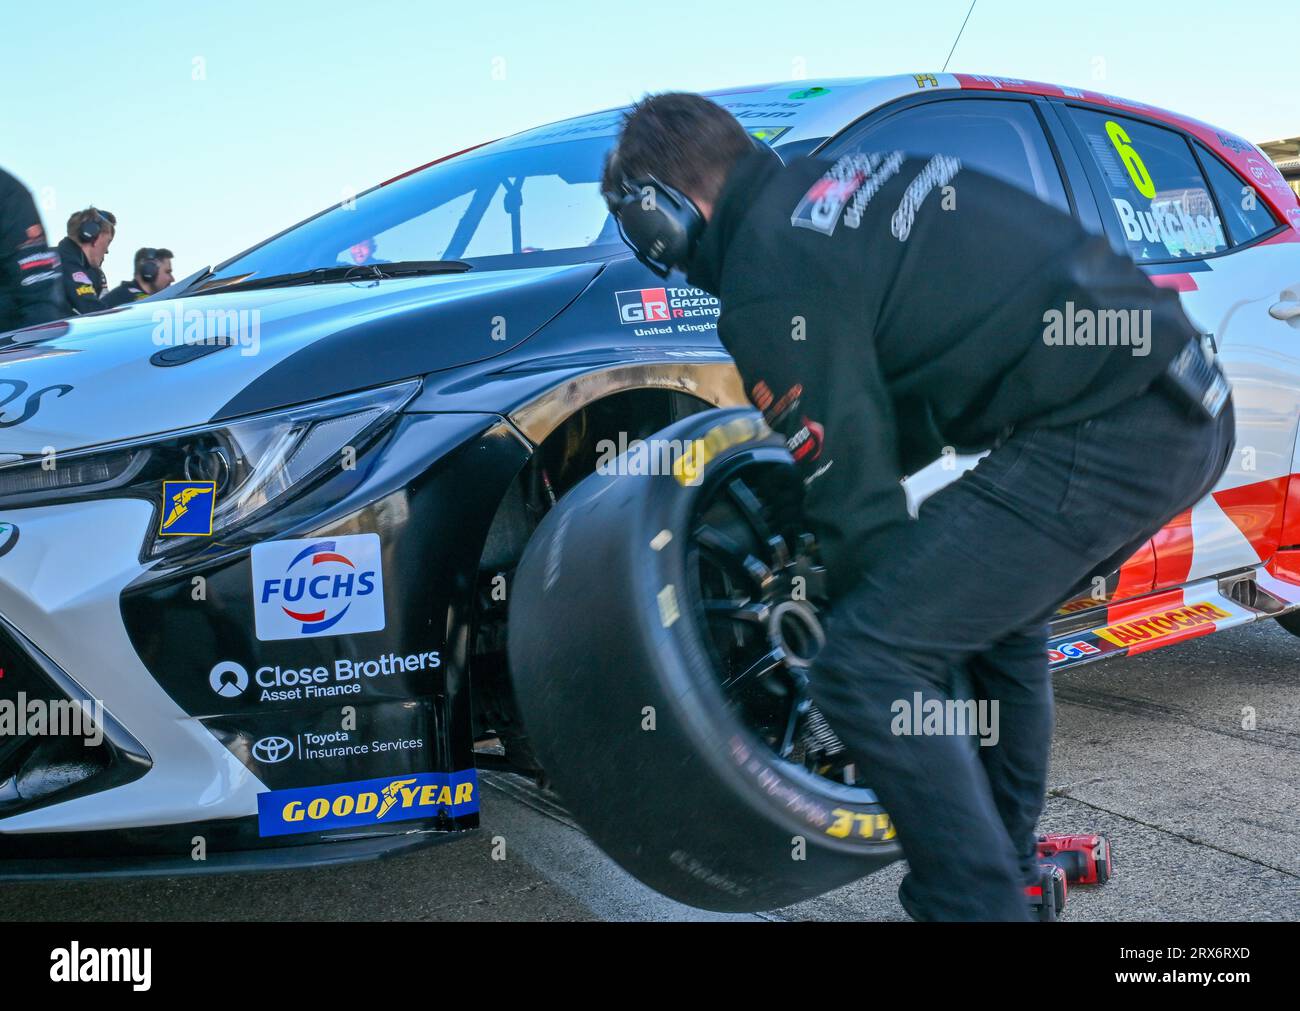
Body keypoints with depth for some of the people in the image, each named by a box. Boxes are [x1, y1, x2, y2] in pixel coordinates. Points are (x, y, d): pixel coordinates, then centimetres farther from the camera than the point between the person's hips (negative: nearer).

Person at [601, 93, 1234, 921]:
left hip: (1101, 436, -10)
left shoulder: (769, 283, -10)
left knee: (869, 666, -10)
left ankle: (980, 901, -2)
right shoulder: (842, 180, 18)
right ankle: (1014, 868, 42)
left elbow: (858, 502, -8)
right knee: (993, 608, 30)